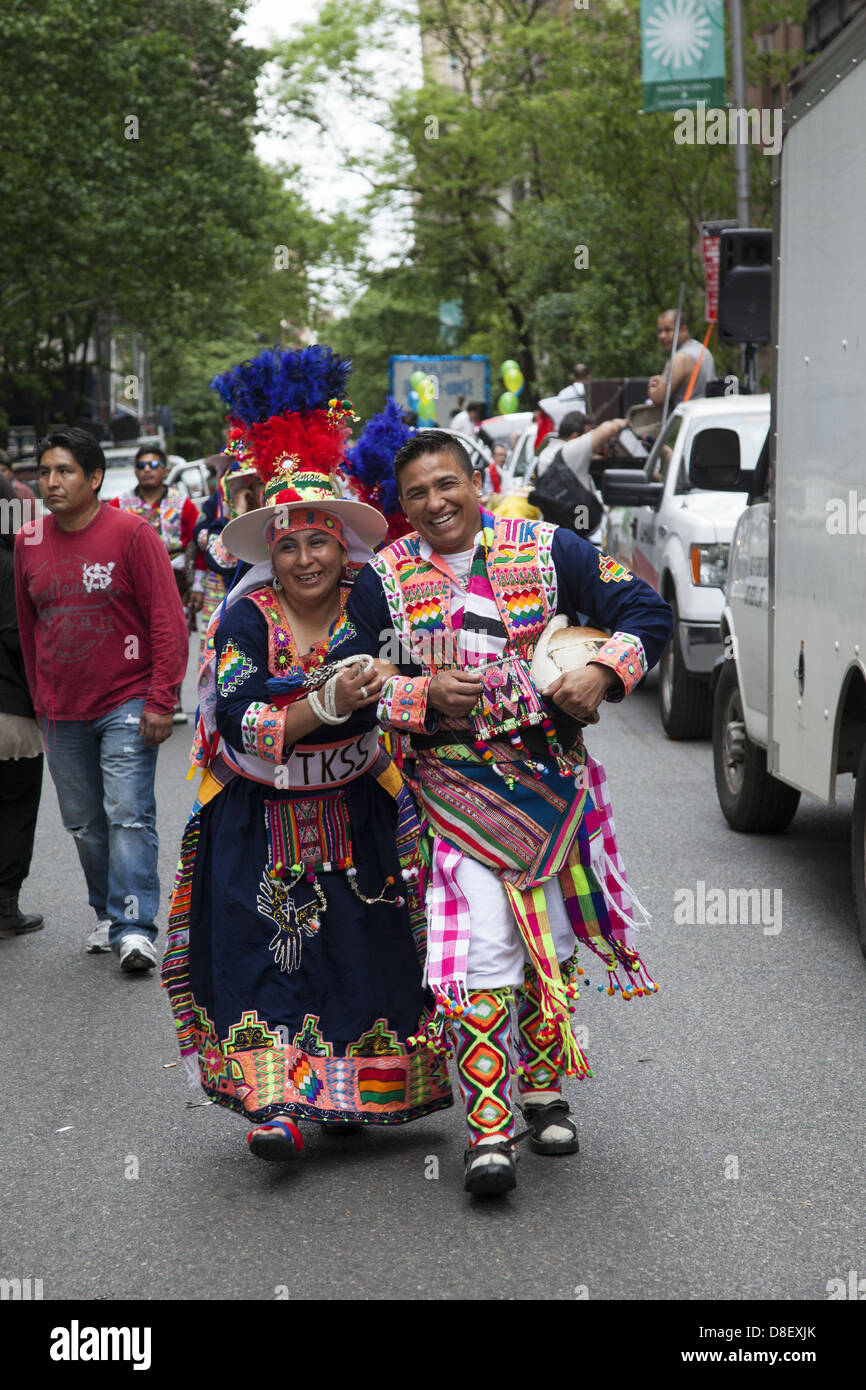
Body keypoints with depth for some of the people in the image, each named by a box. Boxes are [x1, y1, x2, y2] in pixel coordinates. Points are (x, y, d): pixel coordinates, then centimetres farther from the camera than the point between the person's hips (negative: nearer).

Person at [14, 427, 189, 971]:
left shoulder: (131, 534, -8)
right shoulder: (29, 542, 6)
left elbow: (168, 620, -9)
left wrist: (160, 701, -14)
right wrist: (40, 700, 18)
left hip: (126, 704, -5)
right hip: (63, 713, 5)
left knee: (128, 814, -12)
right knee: (84, 822, 12)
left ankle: (136, 928, -12)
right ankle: (109, 914, 26)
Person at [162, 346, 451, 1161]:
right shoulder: (247, 620, -9)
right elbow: (241, 726, -19)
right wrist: (328, 705, -31)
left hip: (356, 816, 2)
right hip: (260, 820, -2)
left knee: (360, 949, 3)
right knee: (264, 947, -10)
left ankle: (348, 1089, 19)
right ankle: (275, 1099, -10)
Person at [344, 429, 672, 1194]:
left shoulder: (549, 549, 0)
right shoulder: (385, 579, 2)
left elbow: (648, 611, 1)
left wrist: (602, 673, -16)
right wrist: (426, 694, -14)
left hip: (554, 778, 2)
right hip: (455, 786, -2)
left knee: (553, 940, 11)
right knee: (481, 952, -12)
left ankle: (544, 1088, 32)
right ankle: (488, 1130, -7)